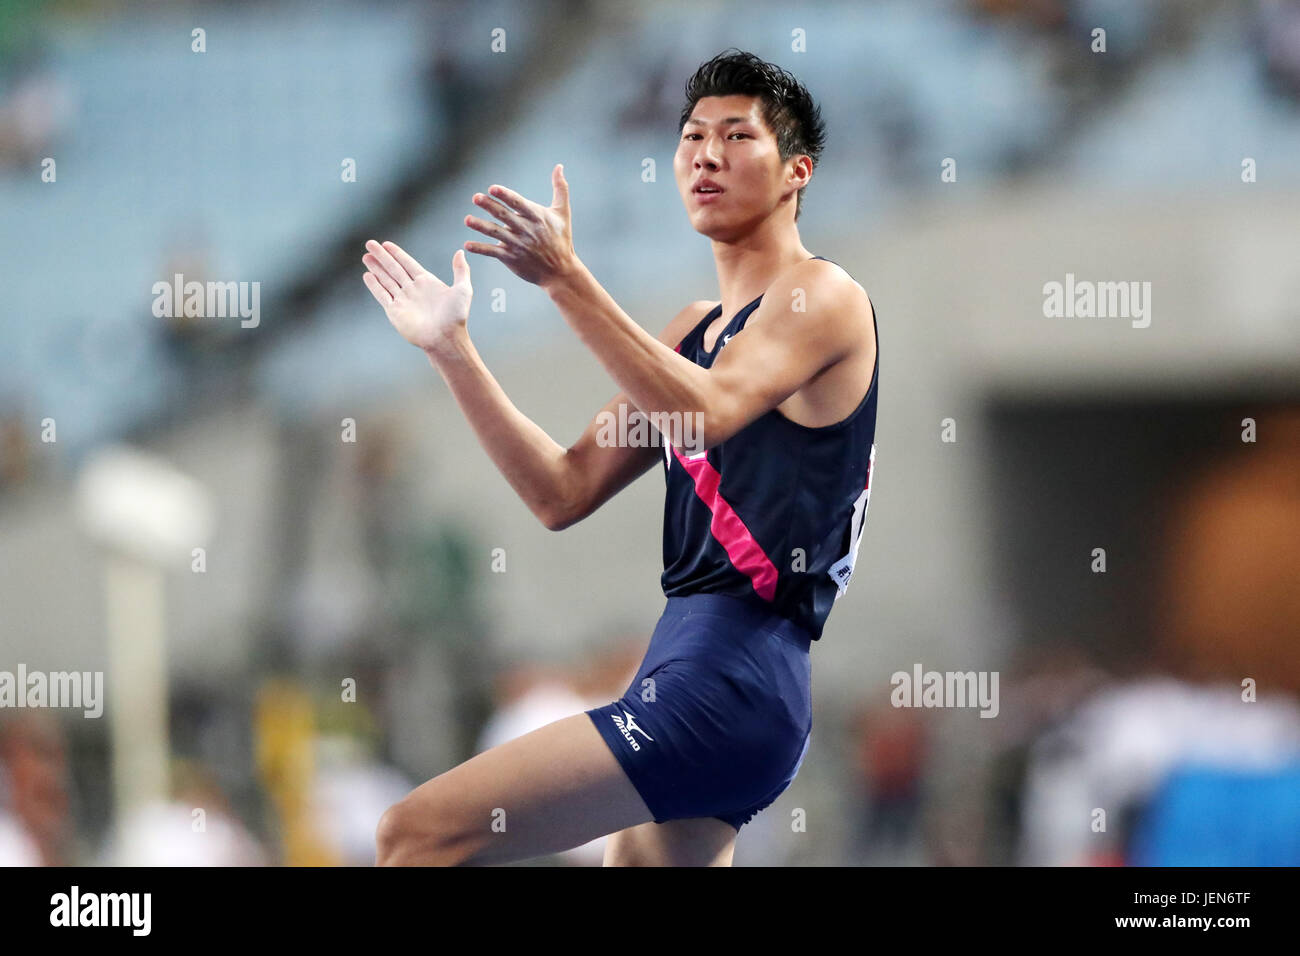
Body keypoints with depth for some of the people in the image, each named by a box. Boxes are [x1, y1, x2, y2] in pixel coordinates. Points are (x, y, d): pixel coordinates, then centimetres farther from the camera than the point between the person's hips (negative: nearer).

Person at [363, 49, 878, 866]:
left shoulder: (823, 297, -3)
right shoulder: (693, 332, 23)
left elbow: (710, 409, -23)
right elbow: (563, 493, 18)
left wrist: (565, 278, -30)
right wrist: (451, 349, 10)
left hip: (730, 683, -10)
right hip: (683, 671, 10)